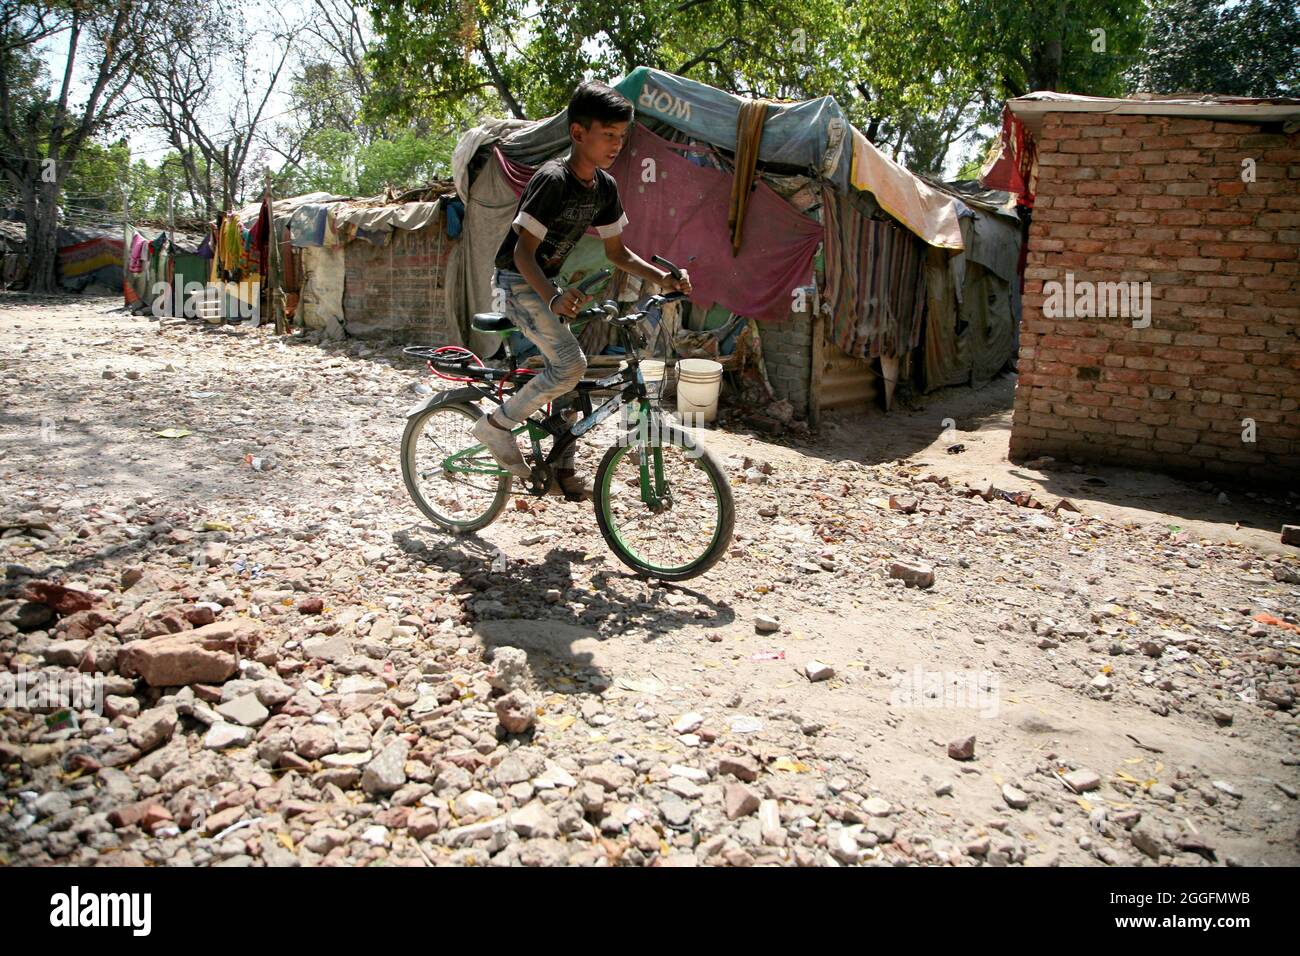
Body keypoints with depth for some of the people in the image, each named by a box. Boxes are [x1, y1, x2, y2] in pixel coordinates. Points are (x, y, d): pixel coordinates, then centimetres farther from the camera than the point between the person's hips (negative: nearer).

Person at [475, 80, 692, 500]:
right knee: (570, 364, -21)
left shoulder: (605, 187, 1)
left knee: (565, 371, 7)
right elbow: (523, 251, -27)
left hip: (547, 283, 8)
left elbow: (617, 252, 9)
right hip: (516, 281, -8)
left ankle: (563, 467, 18)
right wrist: (553, 298, -44)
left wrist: (664, 279, -5)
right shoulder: (553, 179, -24)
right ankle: (496, 425, -5)